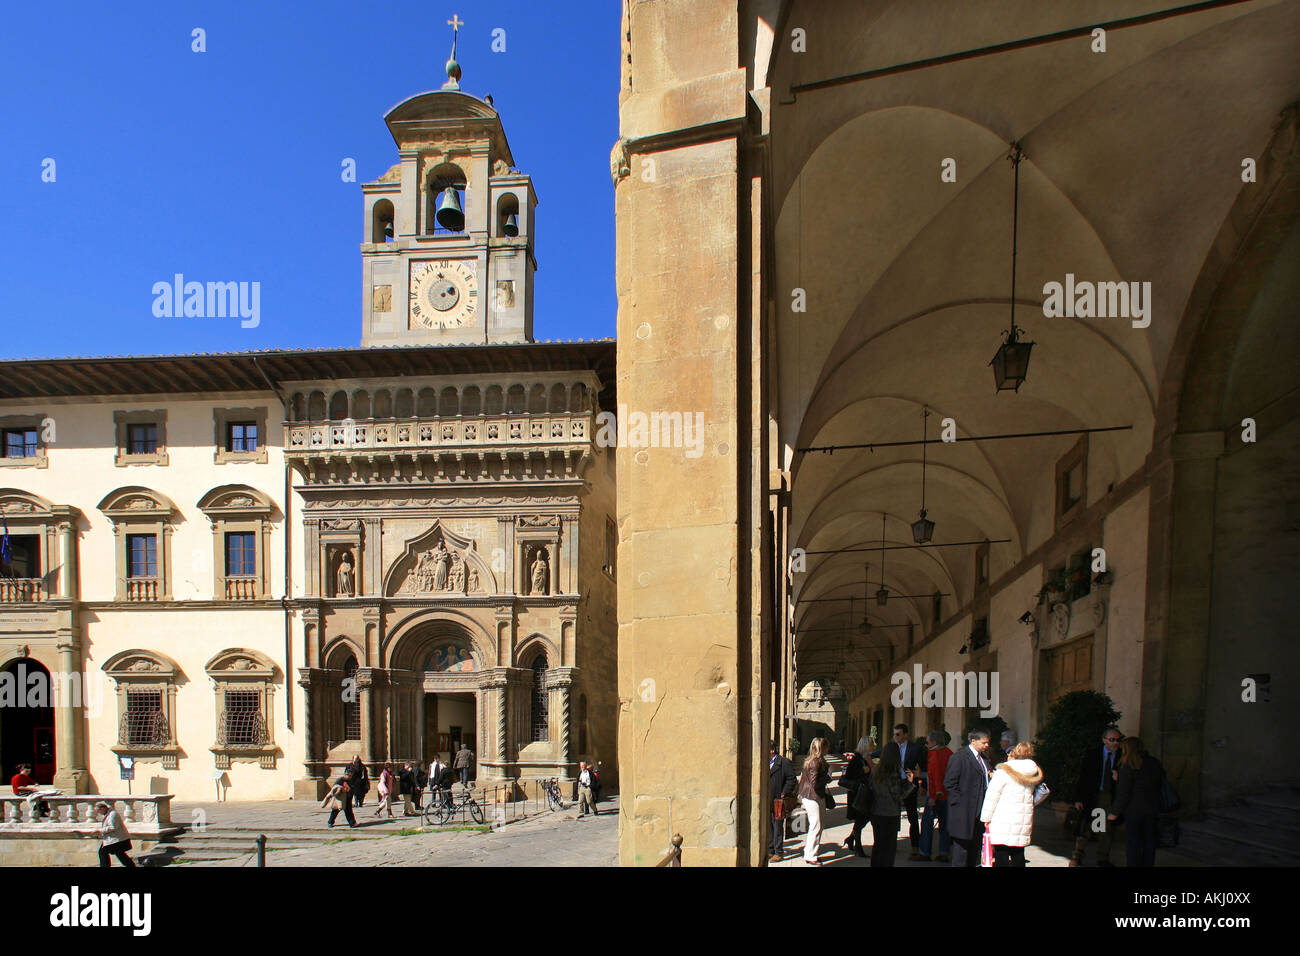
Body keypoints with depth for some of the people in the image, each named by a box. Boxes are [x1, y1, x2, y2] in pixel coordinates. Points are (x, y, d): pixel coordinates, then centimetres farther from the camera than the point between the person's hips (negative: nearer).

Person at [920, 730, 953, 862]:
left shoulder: (934, 753, -13)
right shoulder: (949, 753, 8)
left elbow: (933, 775, -18)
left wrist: (932, 796, -18)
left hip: (935, 795, -7)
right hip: (948, 795, 7)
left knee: (927, 823, 1)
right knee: (944, 823, 11)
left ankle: (925, 853, 3)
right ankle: (944, 854, 13)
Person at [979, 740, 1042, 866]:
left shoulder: (1003, 772, -8)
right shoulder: (1032, 774, 9)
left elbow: (992, 796, -7)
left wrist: (986, 817, -1)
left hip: (1003, 822, -6)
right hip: (1023, 822, 6)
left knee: (1001, 856, -1)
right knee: (1018, 857, 12)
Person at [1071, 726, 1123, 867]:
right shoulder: (1091, 754, -1)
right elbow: (1082, 776, -1)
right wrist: (1078, 798, -6)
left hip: (1111, 798, 2)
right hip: (1091, 796, -2)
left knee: (1107, 829, 9)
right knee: (1084, 825, -7)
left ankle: (1103, 859, 24)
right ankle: (1077, 856, 0)